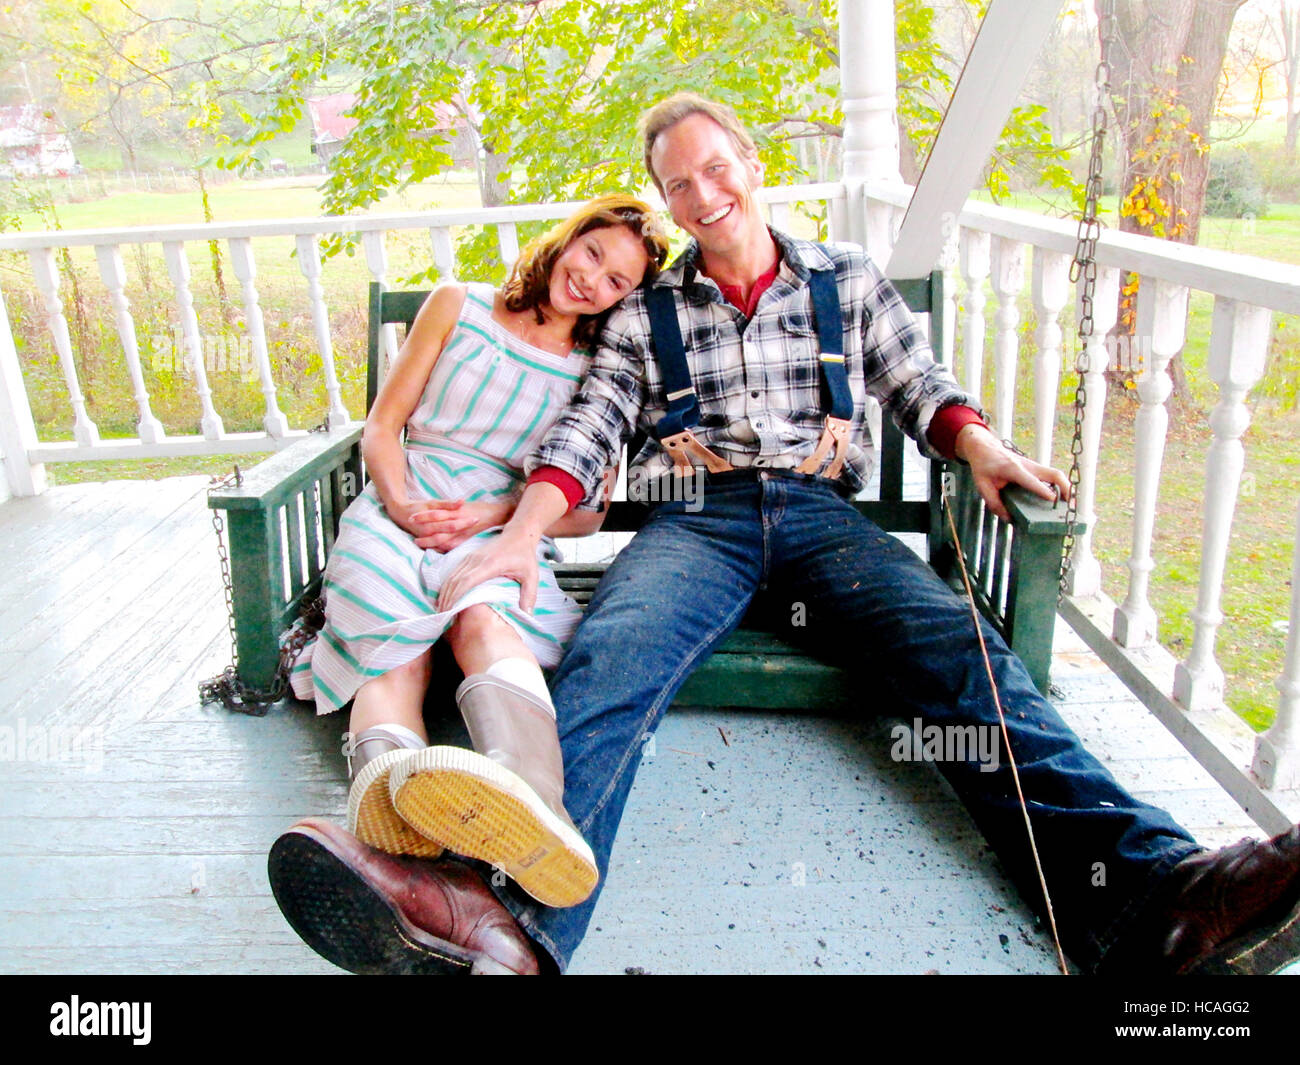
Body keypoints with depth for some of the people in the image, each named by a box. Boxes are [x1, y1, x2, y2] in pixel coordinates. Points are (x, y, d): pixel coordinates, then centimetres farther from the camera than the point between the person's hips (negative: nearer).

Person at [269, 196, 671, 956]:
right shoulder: (458, 307, 14)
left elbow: (587, 515, 8)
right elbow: (384, 424, 12)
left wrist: (491, 515, -10)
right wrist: (402, 503, -9)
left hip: (502, 531, -2)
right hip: (400, 510, 2)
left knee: (483, 616, -37)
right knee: (398, 644, -32)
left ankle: (529, 802, -68)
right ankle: (383, 776, -64)